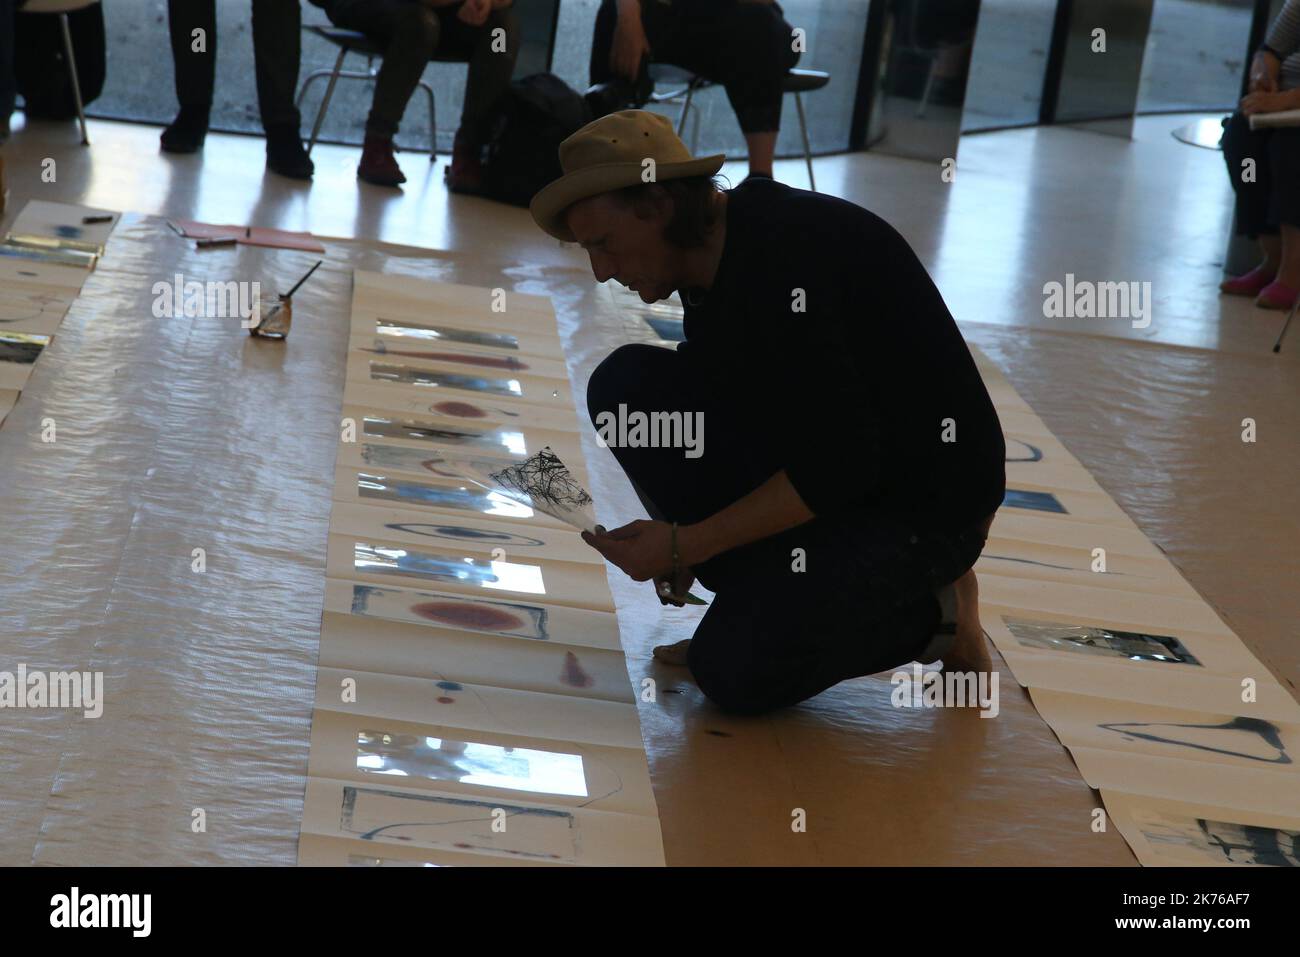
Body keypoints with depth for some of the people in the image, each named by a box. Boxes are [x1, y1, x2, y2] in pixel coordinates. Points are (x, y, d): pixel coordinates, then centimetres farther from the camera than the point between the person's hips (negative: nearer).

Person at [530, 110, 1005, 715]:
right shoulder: (714, 261, 3)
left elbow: (836, 470, -27)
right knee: (625, 387, -5)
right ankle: (762, 600, 2)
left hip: (925, 506, -9)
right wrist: (683, 543, 1)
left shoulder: (784, 255, -26)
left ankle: (929, 612, 2)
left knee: (737, 671, -22)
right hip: (824, 470, 9)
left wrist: (685, 544, -21)